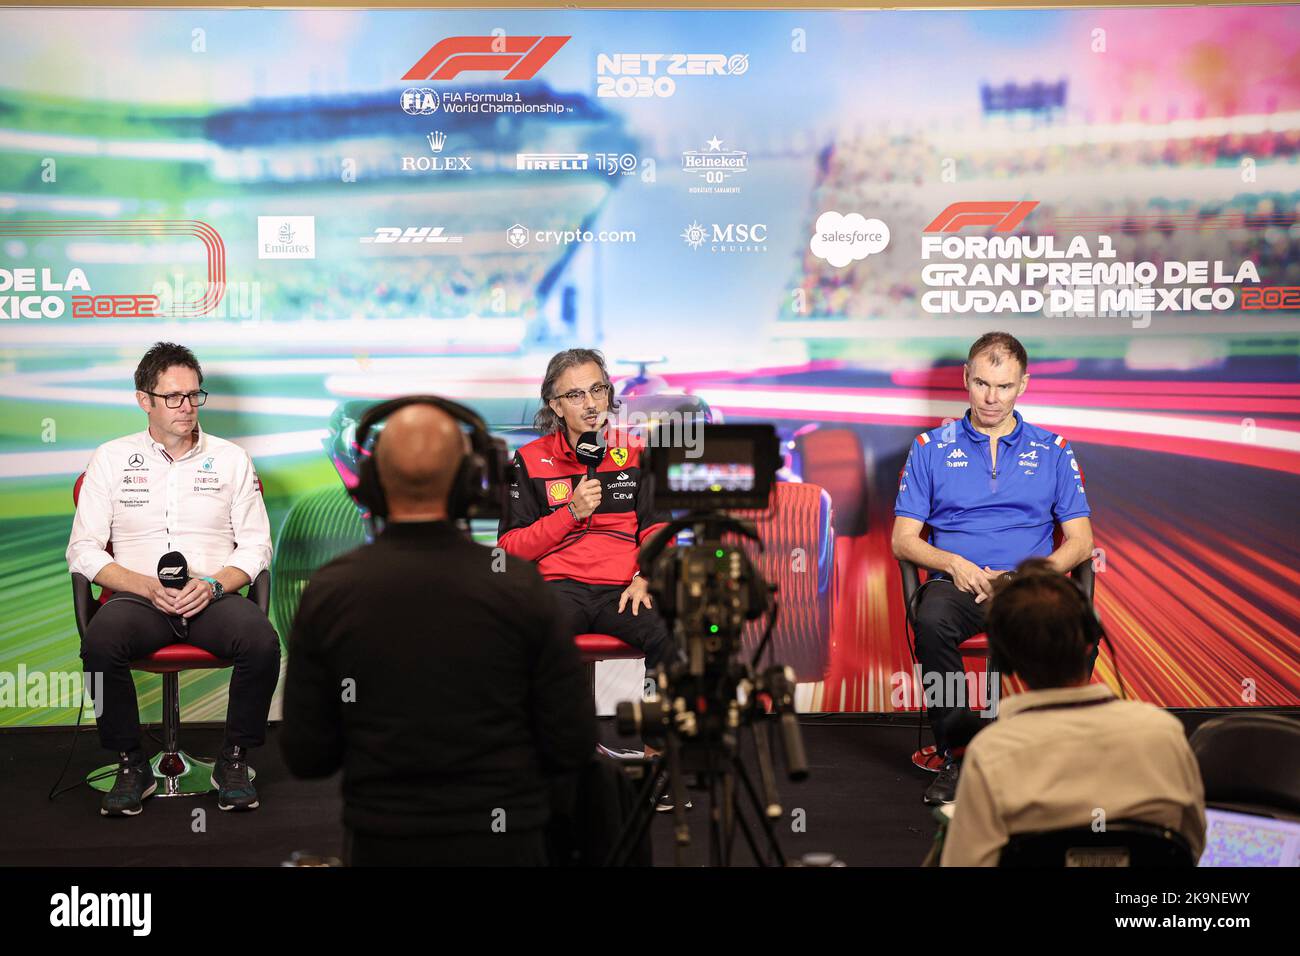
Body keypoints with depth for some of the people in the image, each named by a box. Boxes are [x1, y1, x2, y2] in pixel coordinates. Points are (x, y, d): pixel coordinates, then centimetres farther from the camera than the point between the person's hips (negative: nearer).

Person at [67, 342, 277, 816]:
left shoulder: (231, 458, 12)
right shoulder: (111, 459, 10)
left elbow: (256, 546, 9)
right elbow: (83, 551, 5)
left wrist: (214, 584, -11)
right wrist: (146, 586, -12)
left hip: (214, 596, 0)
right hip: (139, 597, 0)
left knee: (262, 642, -32)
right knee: (100, 643, -34)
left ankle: (234, 760, -9)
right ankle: (131, 765, -14)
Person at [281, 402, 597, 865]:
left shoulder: (327, 592, -9)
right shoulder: (519, 584, -12)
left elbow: (305, 756, -4)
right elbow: (574, 745, -8)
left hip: (381, 843, 1)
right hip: (501, 842, -1)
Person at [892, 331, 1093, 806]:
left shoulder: (1052, 451, 15)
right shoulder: (932, 448, 13)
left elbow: (1080, 541, 11)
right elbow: (903, 540, 9)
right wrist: (955, 564, -10)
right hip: (956, 582, 0)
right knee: (932, 621, -36)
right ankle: (954, 758, -24)